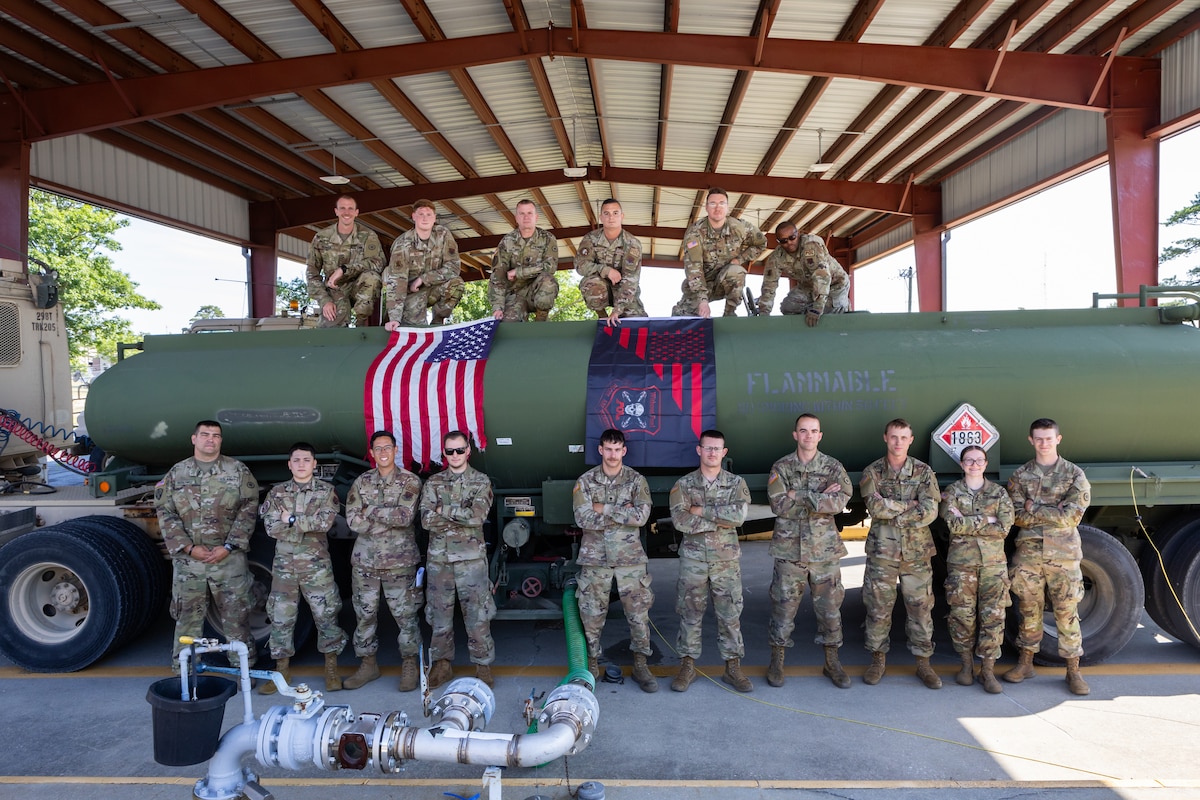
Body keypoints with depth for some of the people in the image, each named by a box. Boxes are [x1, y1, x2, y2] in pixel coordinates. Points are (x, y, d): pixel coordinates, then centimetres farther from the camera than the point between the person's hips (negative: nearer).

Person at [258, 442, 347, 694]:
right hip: (284, 564, 2)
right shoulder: (277, 492, 5)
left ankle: (332, 668, 15)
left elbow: (325, 521, -16)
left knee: (326, 615, 3)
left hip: (316, 564, -2)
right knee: (281, 617, 7)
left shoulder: (325, 491, 0)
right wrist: (309, 525, -14)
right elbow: (271, 527, -7)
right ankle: (282, 669, 21)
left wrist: (291, 519, -13)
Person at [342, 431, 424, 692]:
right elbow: (352, 520, -2)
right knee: (365, 614, 10)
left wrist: (370, 511, -11)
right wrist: (390, 516, -10)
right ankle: (368, 664, 24)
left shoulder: (410, 481, -2)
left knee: (405, 615, 2)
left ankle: (409, 665, 16)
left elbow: (406, 516, -16)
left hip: (400, 561, -3)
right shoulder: (361, 482, 7)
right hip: (365, 560, 3)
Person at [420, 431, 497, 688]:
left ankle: (483, 665, 12)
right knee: (439, 613, 9)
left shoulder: (481, 481, 2)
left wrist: (444, 510, -10)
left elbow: (478, 516, -14)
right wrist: (463, 515, -14)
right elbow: (426, 520, -5)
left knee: (477, 614, 1)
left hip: (471, 558, -2)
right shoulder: (433, 483, 7)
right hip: (438, 558, 2)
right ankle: (442, 664, 23)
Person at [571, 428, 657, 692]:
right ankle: (591, 664, 23)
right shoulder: (585, 481, 0)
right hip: (595, 558, 0)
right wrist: (622, 513, -14)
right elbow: (583, 519, -12)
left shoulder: (636, 480, 0)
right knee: (592, 613, 7)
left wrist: (604, 509, -14)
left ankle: (640, 665, 18)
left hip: (630, 558, 0)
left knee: (638, 612, 4)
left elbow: (641, 516, -14)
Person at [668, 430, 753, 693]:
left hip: (726, 558, 0)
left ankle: (733, 667, 19)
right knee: (690, 612, 6)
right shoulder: (684, 484, 0)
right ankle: (687, 666, 18)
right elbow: (680, 520, -14)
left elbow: (739, 515, -17)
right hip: (693, 558, 0)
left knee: (730, 614, 6)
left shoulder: (736, 483, 1)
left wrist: (701, 510, -16)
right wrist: (720, 520, -15)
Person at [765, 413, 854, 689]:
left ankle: (832, 662, 24)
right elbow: (779, 505, -12)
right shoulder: (781, 467, 1)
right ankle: (776, 661, 19)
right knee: (784, 604, 4)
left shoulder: (833, 467, 3)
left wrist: (800, 496, -18)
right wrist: (821, 499, -15)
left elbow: (840, 501, -13)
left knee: (829, 606, 9)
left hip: (824, 548, 1)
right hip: (789, 548, -1)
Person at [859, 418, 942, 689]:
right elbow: (875, 507, -13)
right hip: (882, 551, 0)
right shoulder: (872, 472, 1)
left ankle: (923, 662, 19)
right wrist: (910, 505, -13)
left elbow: (930, 511, -10)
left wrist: (892, 512, -13)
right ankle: (878, 659, 20)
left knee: (920, 606, 5)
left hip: (917, 550, 1)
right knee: (878, 607, 5)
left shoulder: (923, 472, 2)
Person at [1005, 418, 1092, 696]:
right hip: (1028, 553, 2)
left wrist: (1034, 509, -10)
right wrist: (1054, 514, -14)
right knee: (1029, 610, 10)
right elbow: (1018, 517, -5)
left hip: (1063, 554, -2)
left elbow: (1072, 516, -10)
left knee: (1067, 612, 3)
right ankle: (1026, 663, 21)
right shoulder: (1020, 476, 5)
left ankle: (1073, 670, 14)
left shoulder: (1075, 475, 1)